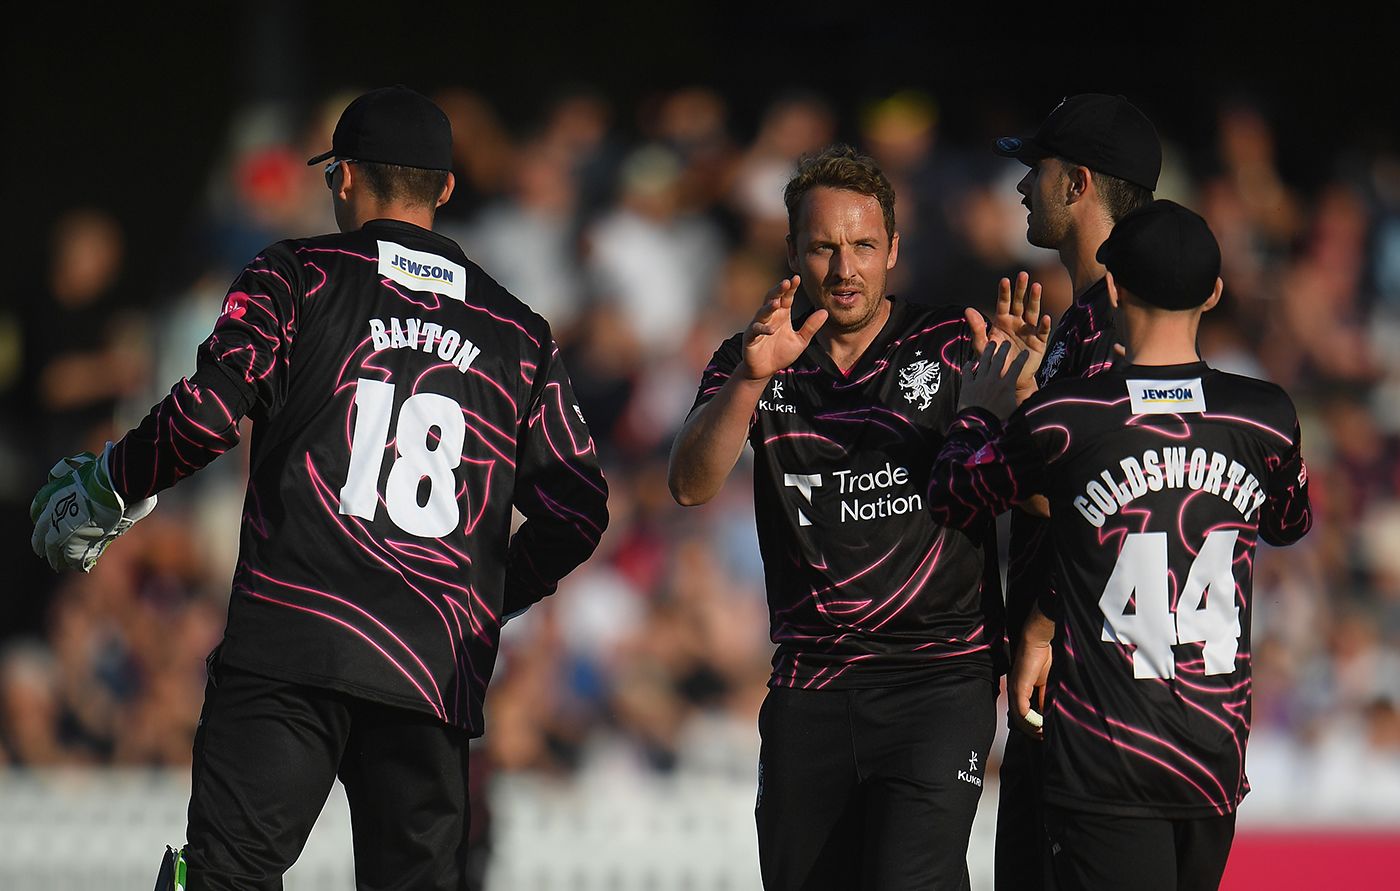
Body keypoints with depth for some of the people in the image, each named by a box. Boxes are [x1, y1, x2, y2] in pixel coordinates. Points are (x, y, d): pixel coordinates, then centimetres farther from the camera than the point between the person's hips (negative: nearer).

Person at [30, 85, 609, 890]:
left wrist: (101, 492, 8)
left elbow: (209, 414, -8)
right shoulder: (517, 332, 17)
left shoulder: (298, 278, 6)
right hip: (440, 669, 3)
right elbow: (578, 509, 15)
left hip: (289, 641, -3)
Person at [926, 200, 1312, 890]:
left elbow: (952, 499, 10)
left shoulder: (1061, 420, -8)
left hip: (1106, 763, -3)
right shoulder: (1267, 417, 0)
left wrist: (978, 414, 29)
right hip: (1218, 755, 3)